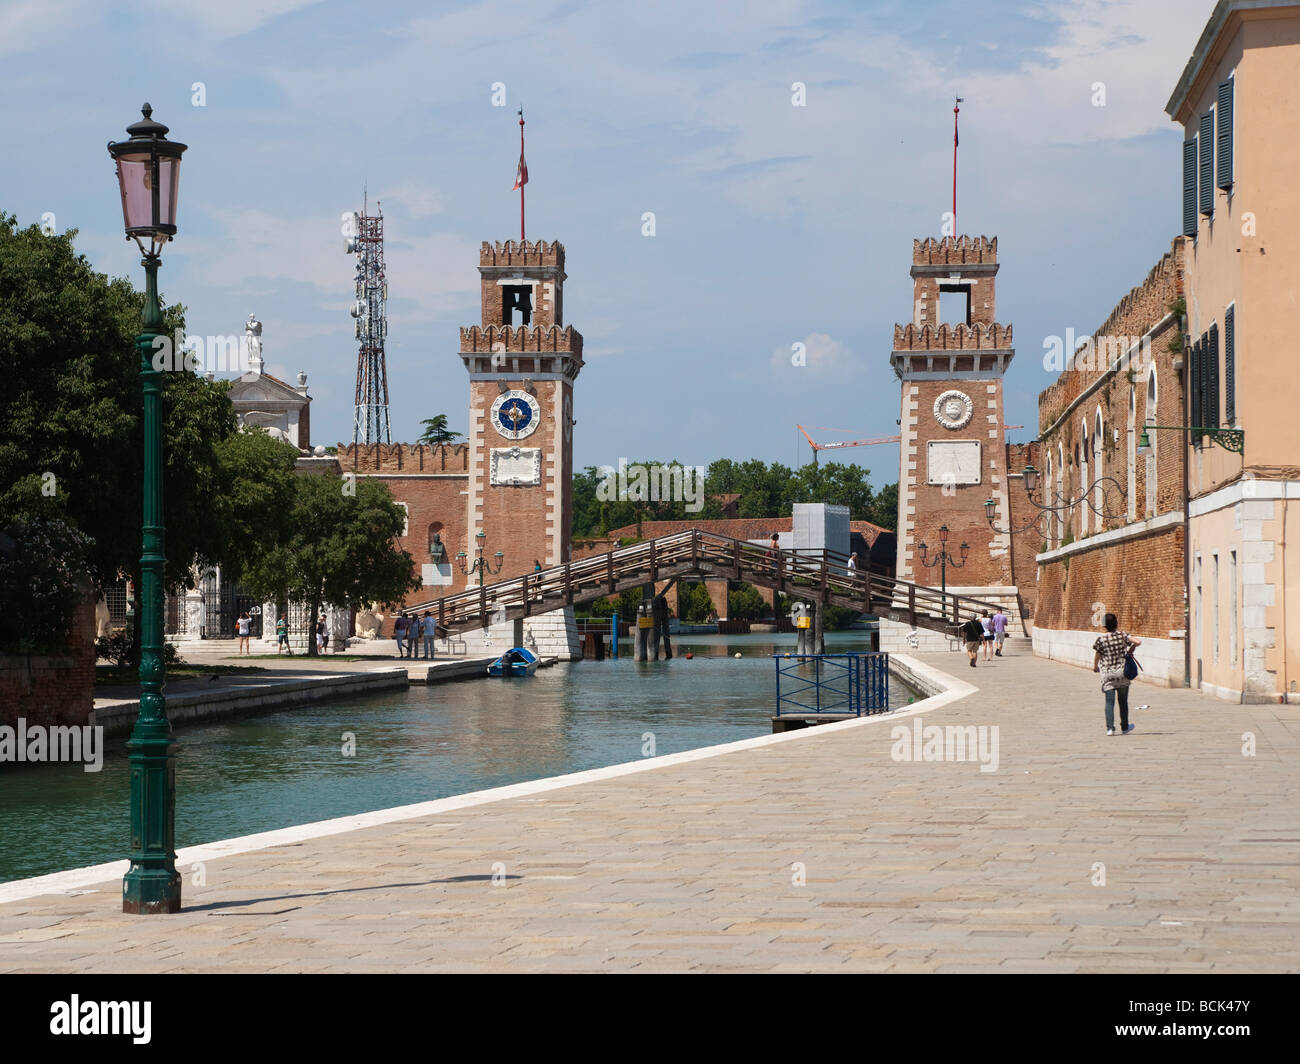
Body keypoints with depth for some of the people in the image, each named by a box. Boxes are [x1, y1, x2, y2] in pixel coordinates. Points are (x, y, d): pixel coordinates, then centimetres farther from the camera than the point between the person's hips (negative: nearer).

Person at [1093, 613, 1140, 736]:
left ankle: (1110, 728, -14)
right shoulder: (1122, 635, -4)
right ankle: (1124, 727, 25)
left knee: (1109, 702, -2)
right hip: (1123, 673, 1)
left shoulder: (1101, 640, -7)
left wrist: (1095, 667, 16)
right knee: (1123, 701, 15)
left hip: (1107, 674, -1)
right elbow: (1138, 642, -10)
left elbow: (1096, 657, -3)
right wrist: (1131, 648, 10)